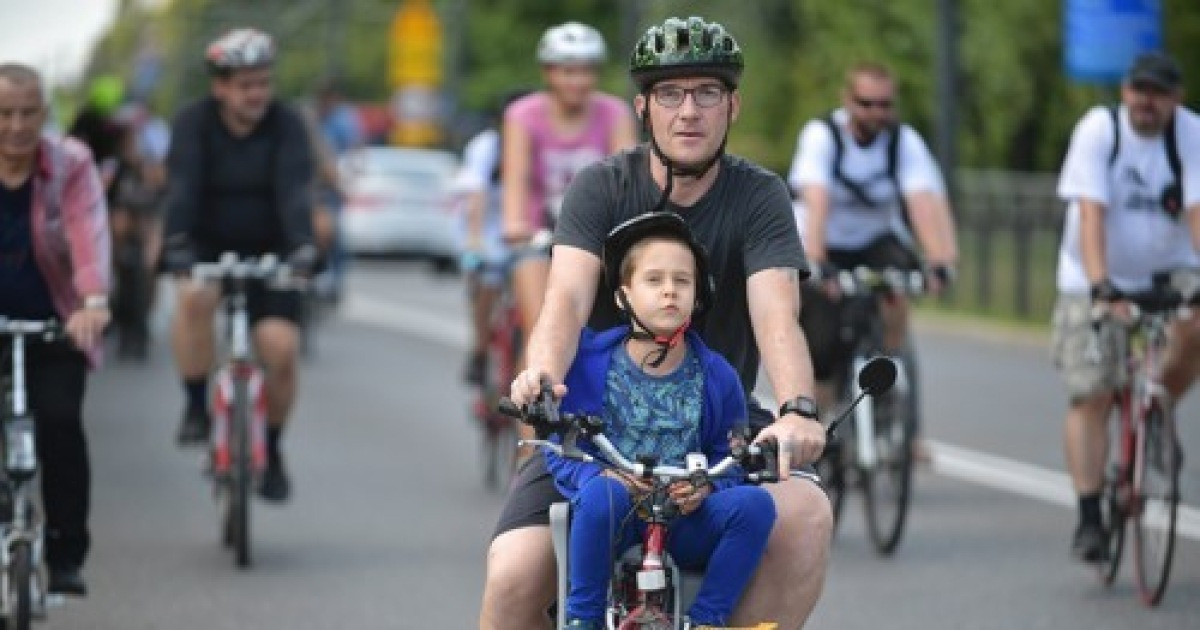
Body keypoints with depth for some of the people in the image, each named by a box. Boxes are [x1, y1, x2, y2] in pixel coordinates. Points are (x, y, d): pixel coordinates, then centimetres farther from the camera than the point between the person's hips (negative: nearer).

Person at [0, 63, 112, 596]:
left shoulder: (71, 164, -9)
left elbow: (89, 232, -24)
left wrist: (94, 303, -41)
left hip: (56, 326, -1)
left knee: (60, 421, -18)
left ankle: (67, 556, -8)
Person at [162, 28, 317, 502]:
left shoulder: (286, 126, -12)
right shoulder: (193, 123, -12)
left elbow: (294, 191, -25)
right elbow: (182, 188, -26)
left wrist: (302, 246, -43)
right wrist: (176, 244, -43)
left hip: (268, 252, 1)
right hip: (207, 248, 0)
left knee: (280, 349, -13)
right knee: (195, 297, -33)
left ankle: (271, 452, 10)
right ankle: (196, 406, -14)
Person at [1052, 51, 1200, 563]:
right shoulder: (1098, 129, -17)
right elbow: (1091, 213, -26)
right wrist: (1100, 285, -38)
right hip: (1096, 281, -2)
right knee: (1090, 399, -9)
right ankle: (1089, 520, -6)